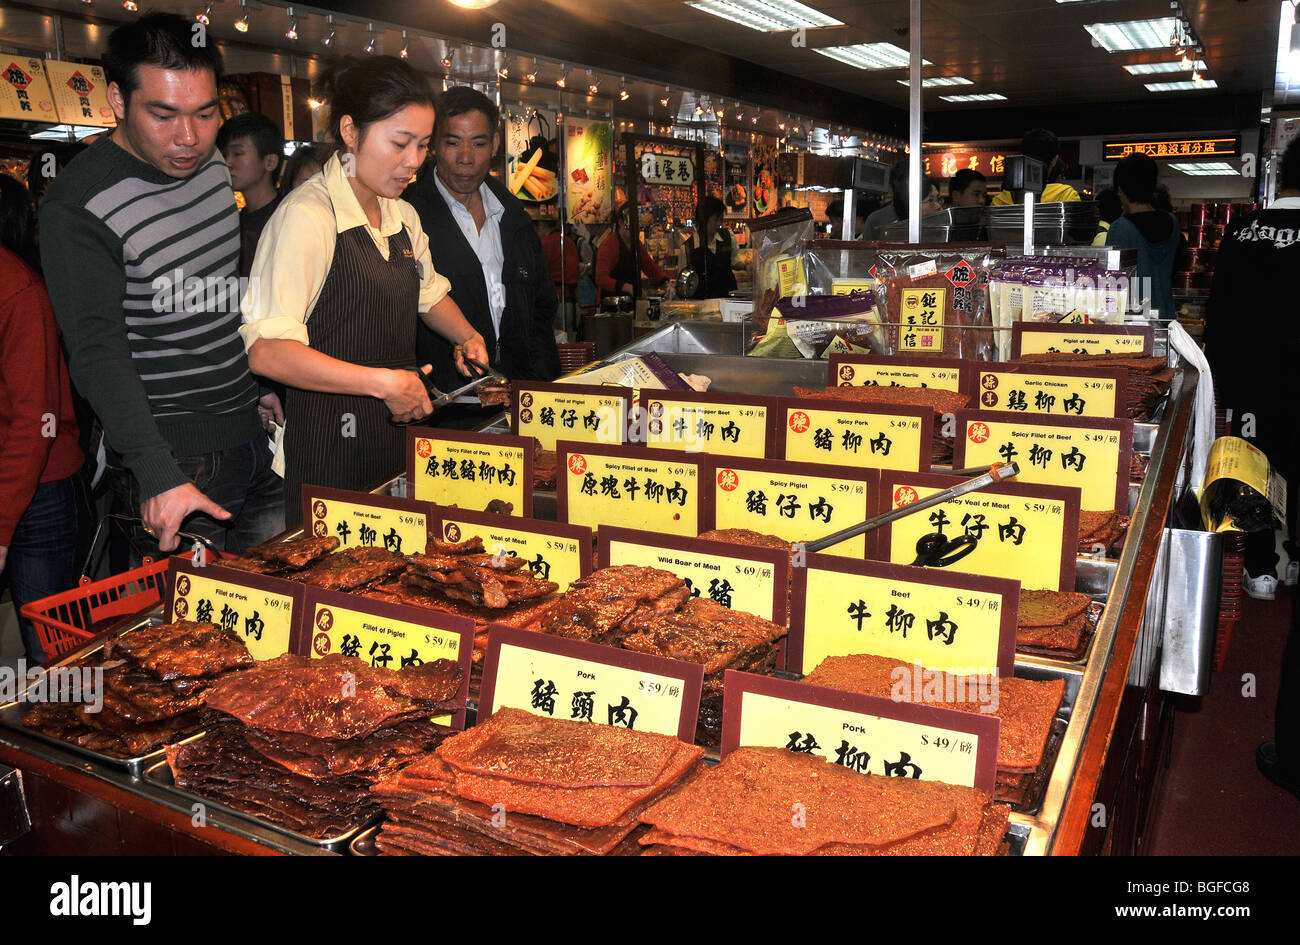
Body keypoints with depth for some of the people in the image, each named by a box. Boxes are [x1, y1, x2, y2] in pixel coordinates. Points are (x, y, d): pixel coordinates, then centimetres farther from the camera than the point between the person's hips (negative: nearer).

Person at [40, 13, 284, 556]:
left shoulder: (212, 162, 4)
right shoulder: (77, 208, -18)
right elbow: (98, 354, -22)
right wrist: (158, 475, -30)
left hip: (253, 430, 7)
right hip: (172, 457, -7)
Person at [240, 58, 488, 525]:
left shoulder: (402, 216, 10)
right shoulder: (308, 216, -17)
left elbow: (428, 291, 29)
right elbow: (267, 351, -25)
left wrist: (467, 336, 10)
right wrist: (384, 383, -25)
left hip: (398, 428, 7)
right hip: (329, 447, -7)